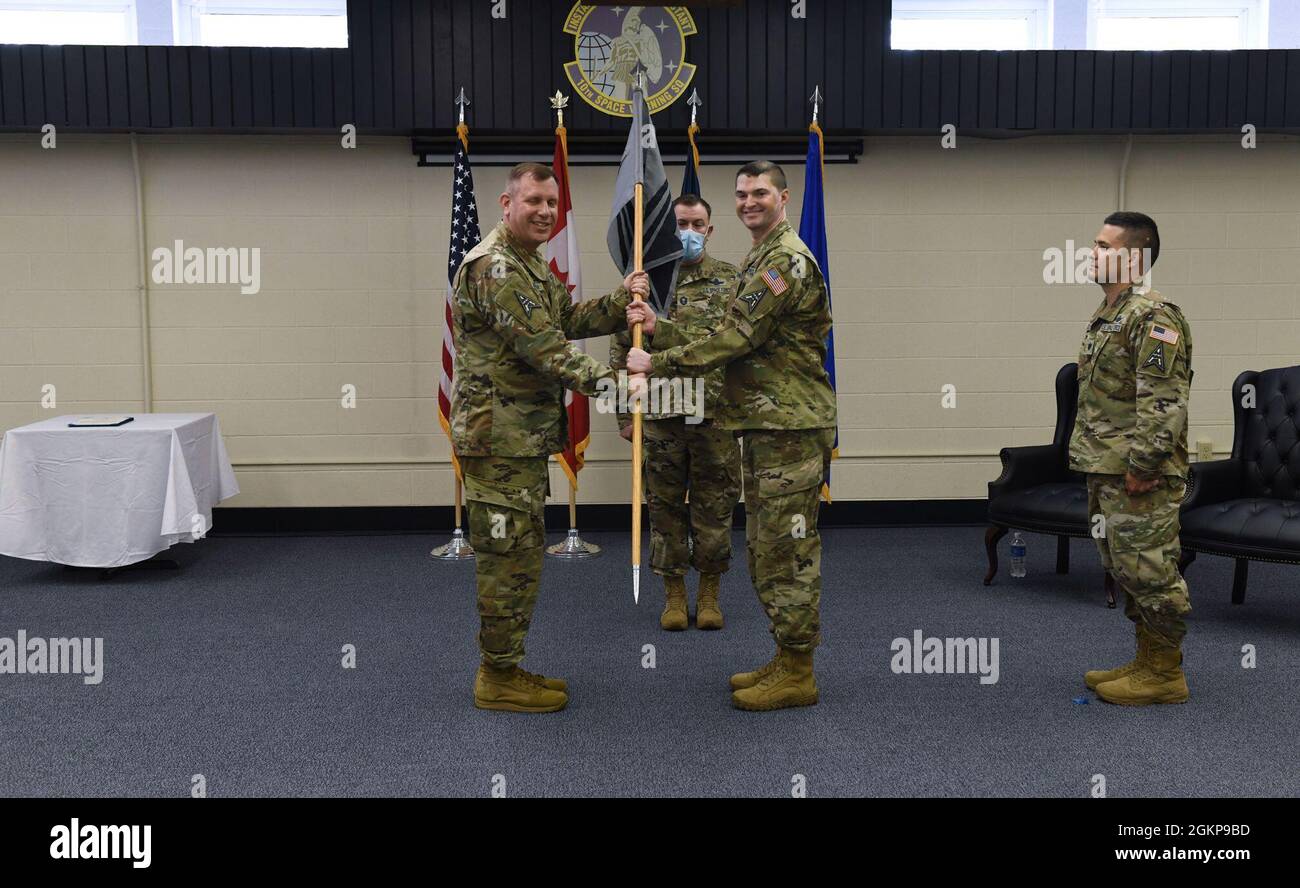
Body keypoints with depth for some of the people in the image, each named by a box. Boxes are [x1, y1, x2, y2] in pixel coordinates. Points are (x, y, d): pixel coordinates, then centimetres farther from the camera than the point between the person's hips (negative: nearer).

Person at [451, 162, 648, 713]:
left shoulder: (532, 264, 19)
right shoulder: (494, 266, -17)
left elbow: (569, 320, 13)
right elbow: (542, 345, -24)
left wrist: (620, 301, -1)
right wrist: (609, 381, -28)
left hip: (526, 436, 11)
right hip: (499, 435, -11)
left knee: (521, 553, 16)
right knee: (507, 555, -3)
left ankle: (506, 668, 27)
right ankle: (498, 679, 9)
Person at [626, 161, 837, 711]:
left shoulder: (787, 258, -13)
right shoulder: (759, 260, 21)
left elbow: (734, 340, -19)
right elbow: (734, 342, 14)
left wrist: (655, 363, -12)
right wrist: (658, 330, 4)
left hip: (791, 427, -11)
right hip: (765, 425, 11)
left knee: (786, 549, -4)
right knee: (766, 548, 15)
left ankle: (796, 674, 6)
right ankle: (786, 660, 26)